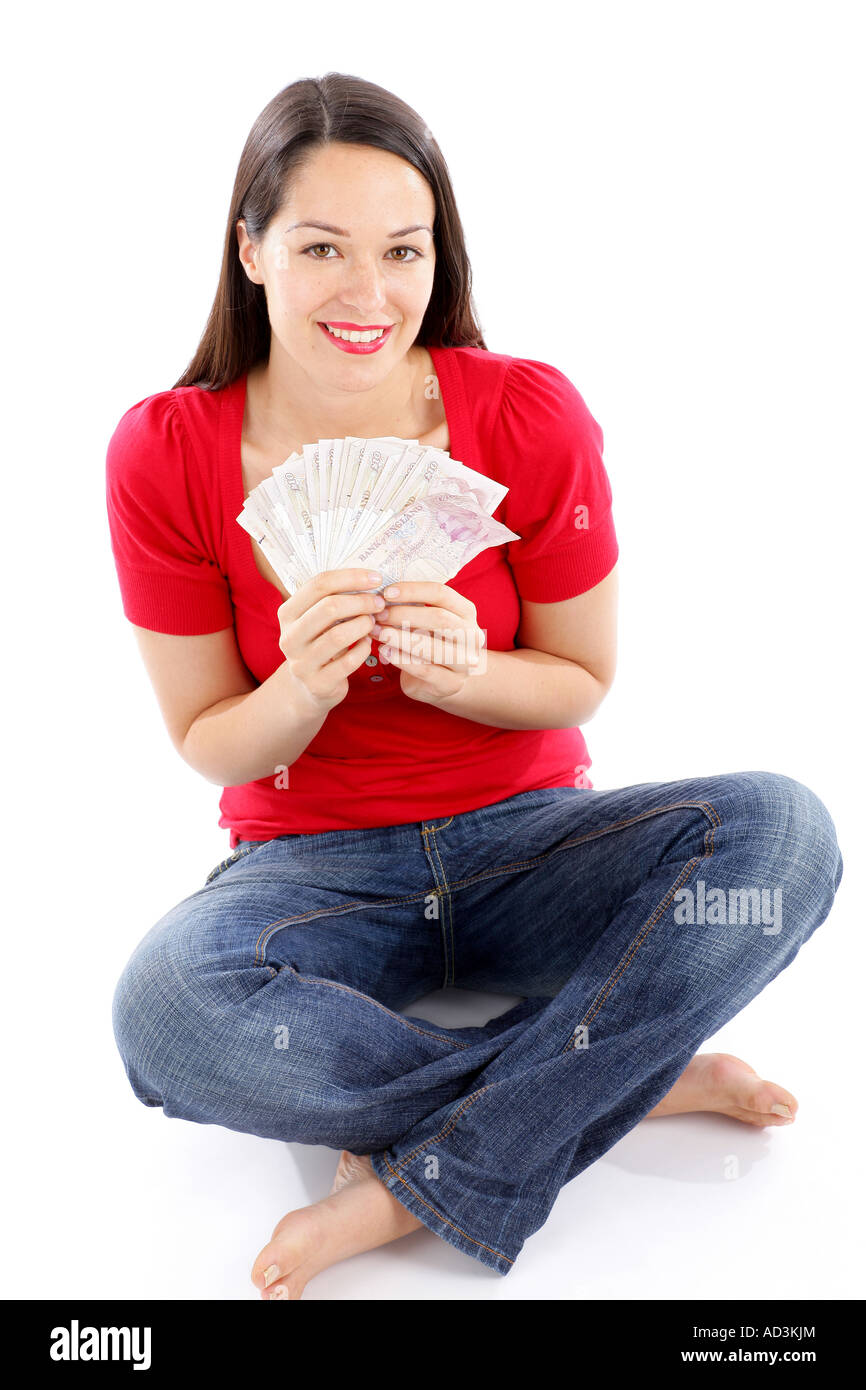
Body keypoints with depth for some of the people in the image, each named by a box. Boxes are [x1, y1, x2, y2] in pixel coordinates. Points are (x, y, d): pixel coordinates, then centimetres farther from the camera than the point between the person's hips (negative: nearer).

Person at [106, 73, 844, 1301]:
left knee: (780, 830, -27)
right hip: (312, 864, 0)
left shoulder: (531, 416, -11)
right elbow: (209, 746, -3)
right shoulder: (165, 453, -10)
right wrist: (302, 689, -26)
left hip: (524, 834, 1)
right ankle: (638, 1078, -16)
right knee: (167, 1008, -34)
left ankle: (418, 1187, -22)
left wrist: (459, 672, -23)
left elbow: (581, 683, -1)